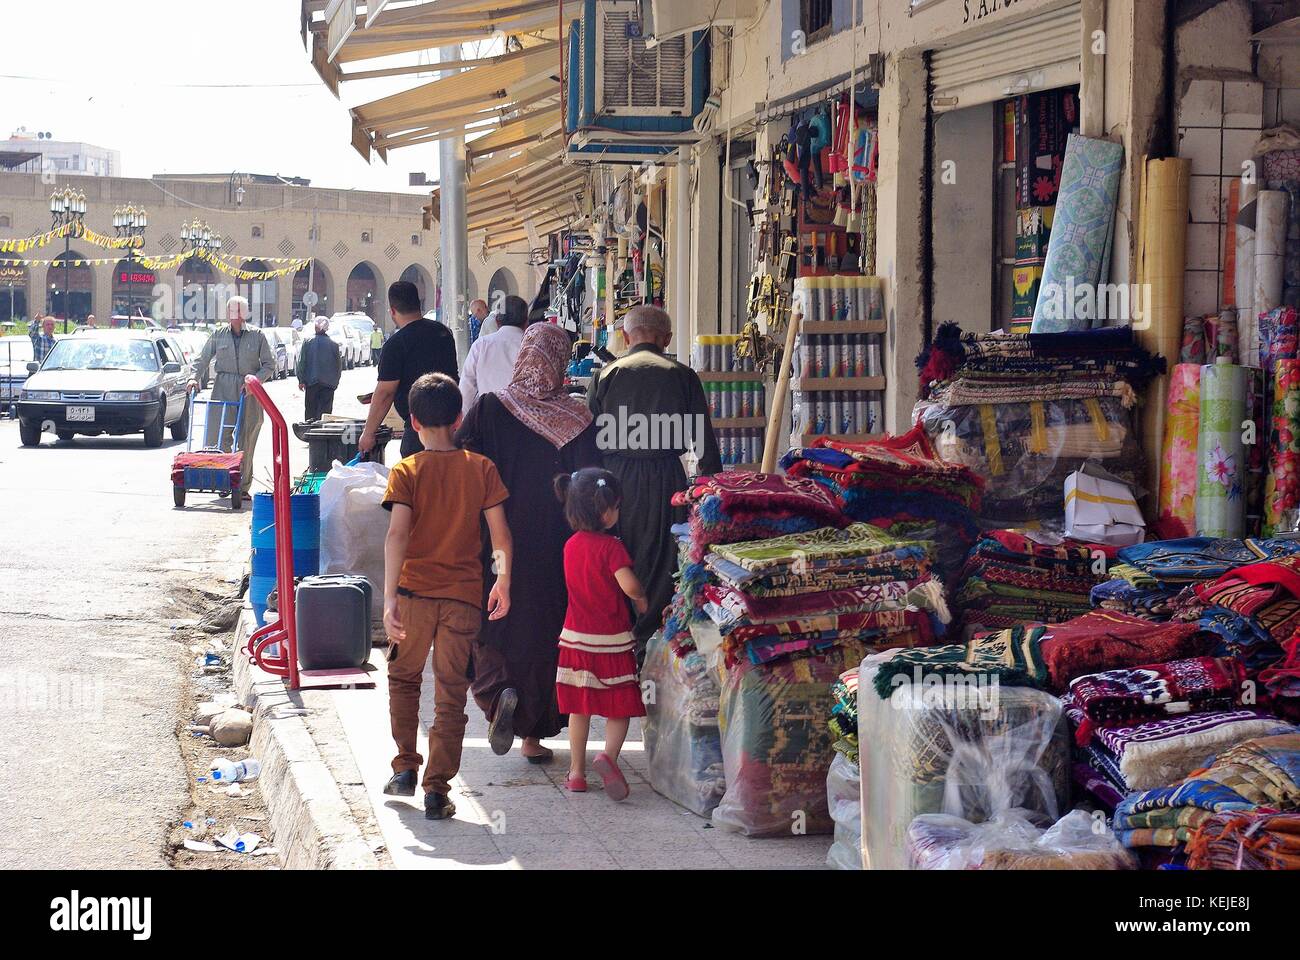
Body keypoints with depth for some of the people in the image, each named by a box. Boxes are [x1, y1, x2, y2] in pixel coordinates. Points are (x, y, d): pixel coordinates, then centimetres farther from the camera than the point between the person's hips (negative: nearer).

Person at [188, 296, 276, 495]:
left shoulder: (257, 335, 3)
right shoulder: (219, 335, 8)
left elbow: (269, 365, 4)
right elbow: (202, 359, 11)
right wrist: (195, 378, -7)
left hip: (249, 392, -1)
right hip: (223, 389, 1)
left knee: (246, 441, 0)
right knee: (219, 437, -5)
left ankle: (243, 486, 6)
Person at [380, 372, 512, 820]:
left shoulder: (406, 471, -4)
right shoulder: (481, 468, 0)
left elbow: (398, 535, -16)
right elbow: (500, 535, -2)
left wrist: (389, 598, -20)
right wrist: (503, 581, 14)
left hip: (414, 591, 0)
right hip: (465, 595, 0)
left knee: (403, 678, 23)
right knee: (451, 695, 6)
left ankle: (405, 768, 23)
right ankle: (437, 791, 3)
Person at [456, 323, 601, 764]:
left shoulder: (488, 409, -6)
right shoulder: (577, 418, -6)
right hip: (554, 552, 0)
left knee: (494, 628, 15)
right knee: (544, 632, 11)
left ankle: (500, 692, -12)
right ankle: (535, 735, 14)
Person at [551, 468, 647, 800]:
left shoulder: (571, 545, 5)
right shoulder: (611, 546, -15)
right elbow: (629, 585, -25)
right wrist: (641, 600, -3)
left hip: (576, 636, 5)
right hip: (612, 640, -5)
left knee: (579, 709, 14)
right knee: (619, 708, 3)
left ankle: (576, 772, 17)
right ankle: (608, 755, -20)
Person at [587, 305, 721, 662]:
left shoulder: (606, 374, 5)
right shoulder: (682, 375, 3)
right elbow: (703, 439, 3)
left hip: (615, 478, 1)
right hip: (665, 480, -1)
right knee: (662, 560, 6)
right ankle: (648, 642, 6)